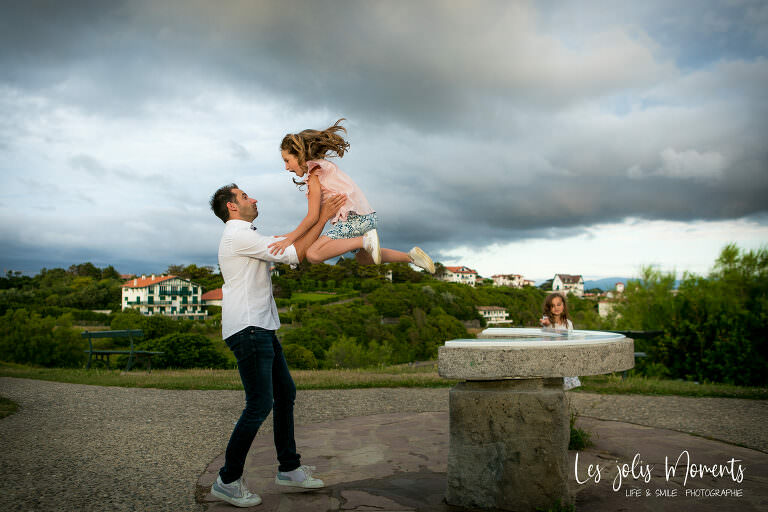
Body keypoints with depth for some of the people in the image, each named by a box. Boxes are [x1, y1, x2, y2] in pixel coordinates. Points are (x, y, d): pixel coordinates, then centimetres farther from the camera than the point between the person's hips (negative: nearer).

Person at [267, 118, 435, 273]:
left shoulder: (314, 170, -7)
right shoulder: (323, 165, 22)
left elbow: (312, 217, -12)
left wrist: (290, 239, -6)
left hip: (354, 217, -10)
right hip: (367, 217, 10)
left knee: (313, 255, -21)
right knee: (363, 258, 34)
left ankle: (366, 240, -24)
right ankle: (410, 256, 24)